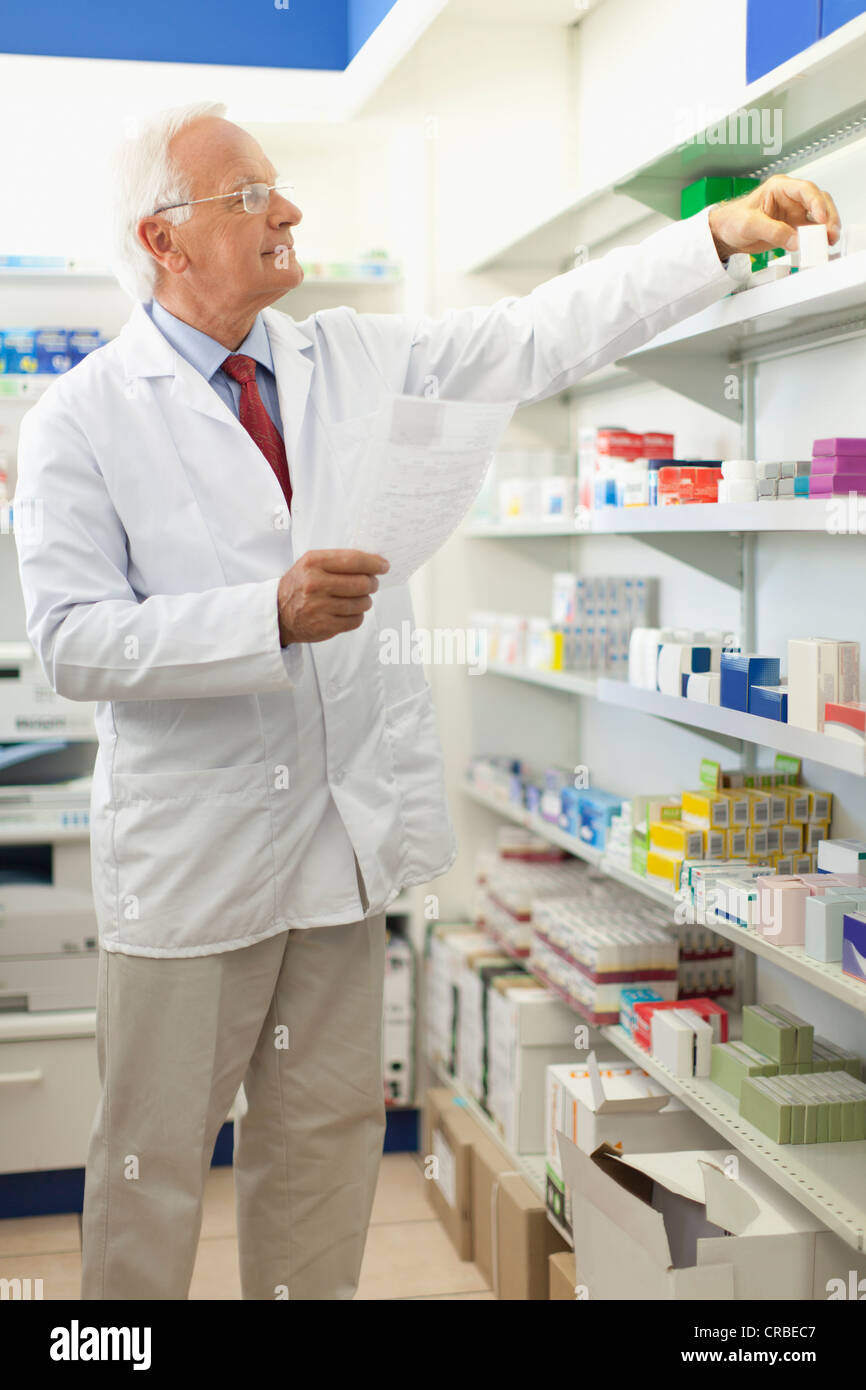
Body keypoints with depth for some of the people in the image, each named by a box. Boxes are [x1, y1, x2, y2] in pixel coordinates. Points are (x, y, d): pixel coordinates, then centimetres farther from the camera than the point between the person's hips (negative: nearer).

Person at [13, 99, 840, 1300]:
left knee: (329, 1130, 17)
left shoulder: (355, 362, 7)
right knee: (155, 1160, 8)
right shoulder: (82, 421, -8)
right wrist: (272, 616, -25)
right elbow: (74, 640, -15)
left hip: (344, 826, 5)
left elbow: (539, 338, 3)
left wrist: (722, 234, -5)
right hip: (194, 849, -4)